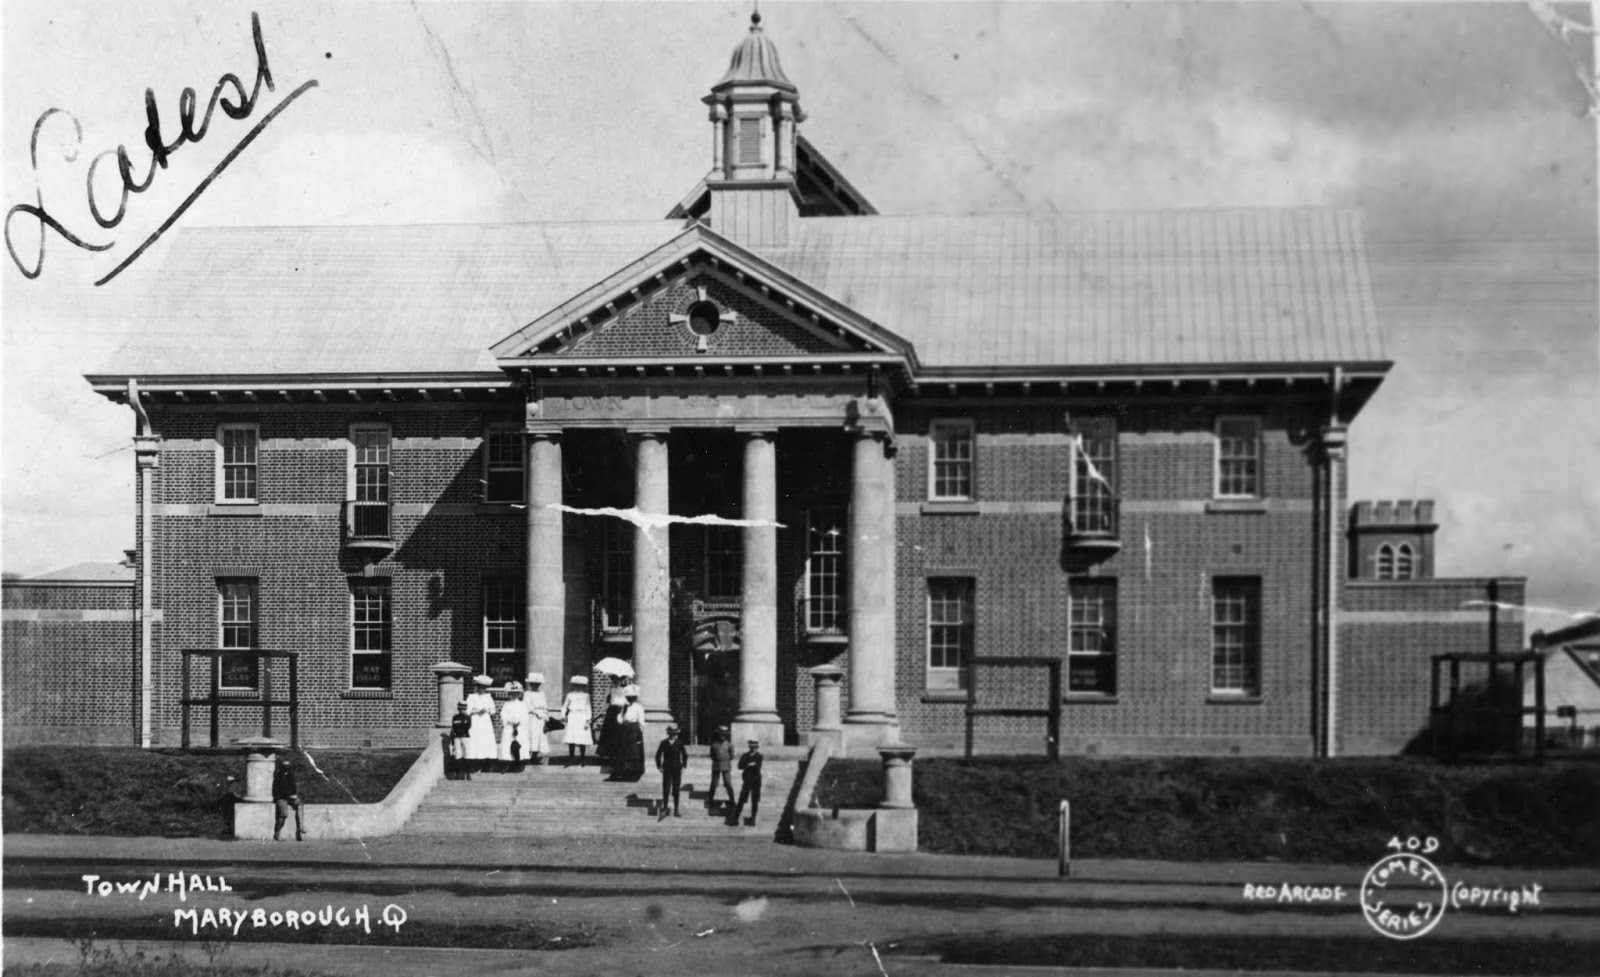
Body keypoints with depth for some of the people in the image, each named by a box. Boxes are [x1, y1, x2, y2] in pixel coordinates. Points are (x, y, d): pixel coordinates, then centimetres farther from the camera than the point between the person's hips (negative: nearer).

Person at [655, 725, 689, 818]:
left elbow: (685, 755, 6)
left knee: (676, 790, 4)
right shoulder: (664, 743, -2)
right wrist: (659, 766, 0)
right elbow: (658, 755, 6)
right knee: (666, 790, -2)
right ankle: (664, 809, 6)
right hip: (667, 770, 0)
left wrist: (684, 766, 0)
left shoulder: (679, 743, -3)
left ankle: (676, 810, 10)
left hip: (677, 770, 0)